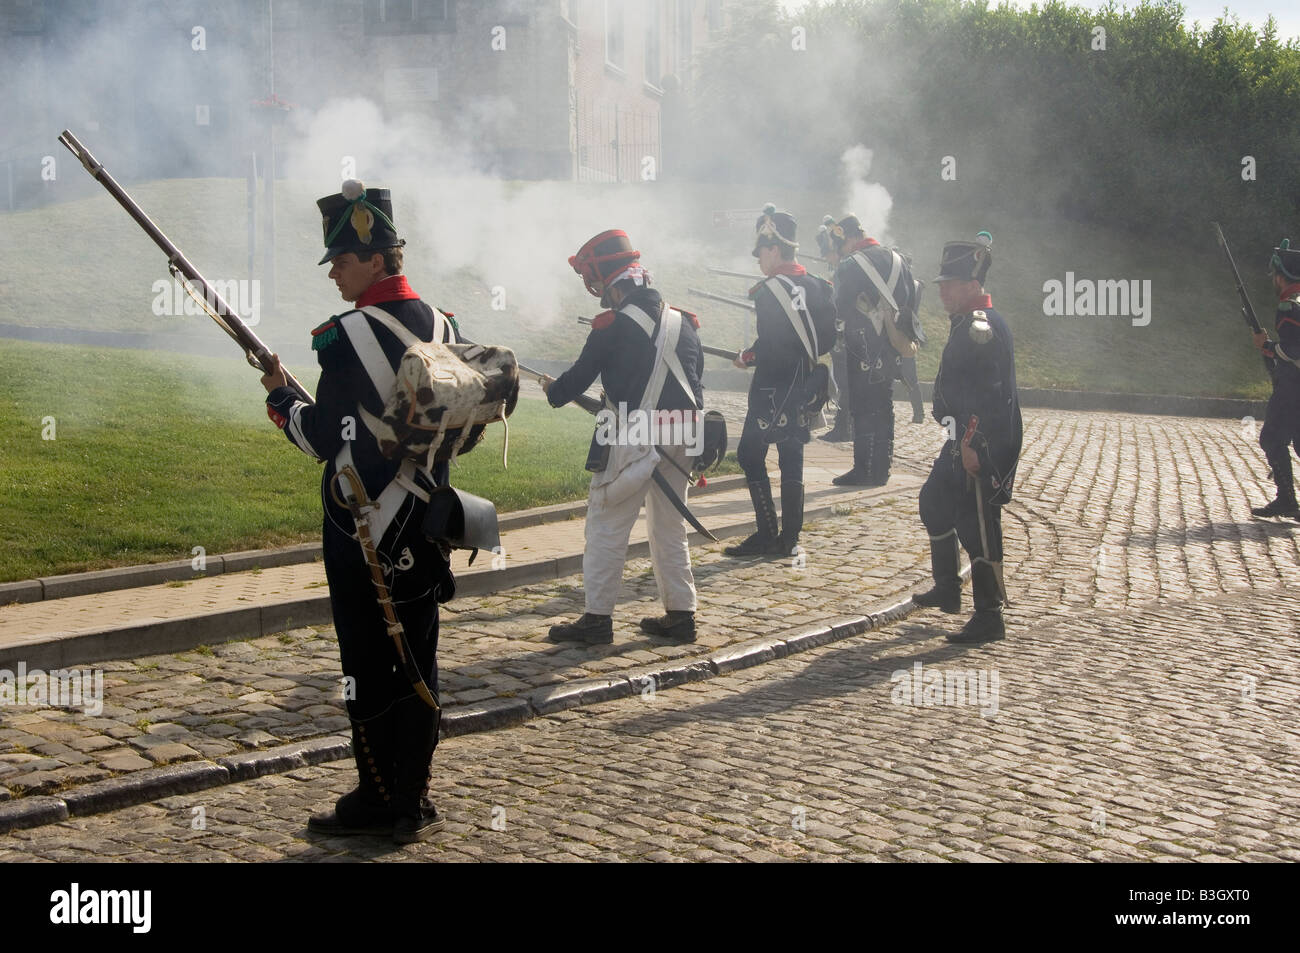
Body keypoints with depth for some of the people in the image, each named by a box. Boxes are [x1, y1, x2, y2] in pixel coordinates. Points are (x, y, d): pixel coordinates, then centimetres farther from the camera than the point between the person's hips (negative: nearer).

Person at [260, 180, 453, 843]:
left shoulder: (350, 336, -16)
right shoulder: (440, 327, 7)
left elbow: (325, 440, -14)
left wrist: (280, 396, 3)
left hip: (363, 528, -7)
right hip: (423, 524, 7)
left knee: (367, 666, 4)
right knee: (417, 662, 11)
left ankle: (377, 801, 12)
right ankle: (412, 805, 18)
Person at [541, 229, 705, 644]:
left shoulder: (612, 326, -9)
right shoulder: (683, 322, 9)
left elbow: (580, 376, -1)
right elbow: (696, 385, 15)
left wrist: (553, 390, 20)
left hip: (630, 440, -6)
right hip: (680, 438, 6)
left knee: (606, 528, 3)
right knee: (670, 528, 16)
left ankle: (598, 618, 4)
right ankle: (680, 615, 18)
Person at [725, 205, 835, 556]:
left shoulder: (769, 292, -15)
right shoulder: (817, 286, 7)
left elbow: (770, 347, -19)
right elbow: (827, 338, 13)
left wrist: (747, 357, -1)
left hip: (772, 391, -7)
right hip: (806, 389, 7)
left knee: (750, 455, 1)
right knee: (791, 459, 12)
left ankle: (767, 536, -2)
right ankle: (789, 538, 14)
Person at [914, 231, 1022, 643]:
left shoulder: (984, 326, -18)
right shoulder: (967, 323, 14)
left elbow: (990, 392, -25)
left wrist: (973, 444, -27)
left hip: (983, 445, -11)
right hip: (964, 442, 11)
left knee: (976, 524, -8)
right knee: (934, 501, 23)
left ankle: (989, 617, -1)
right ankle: (947, 590, 38)